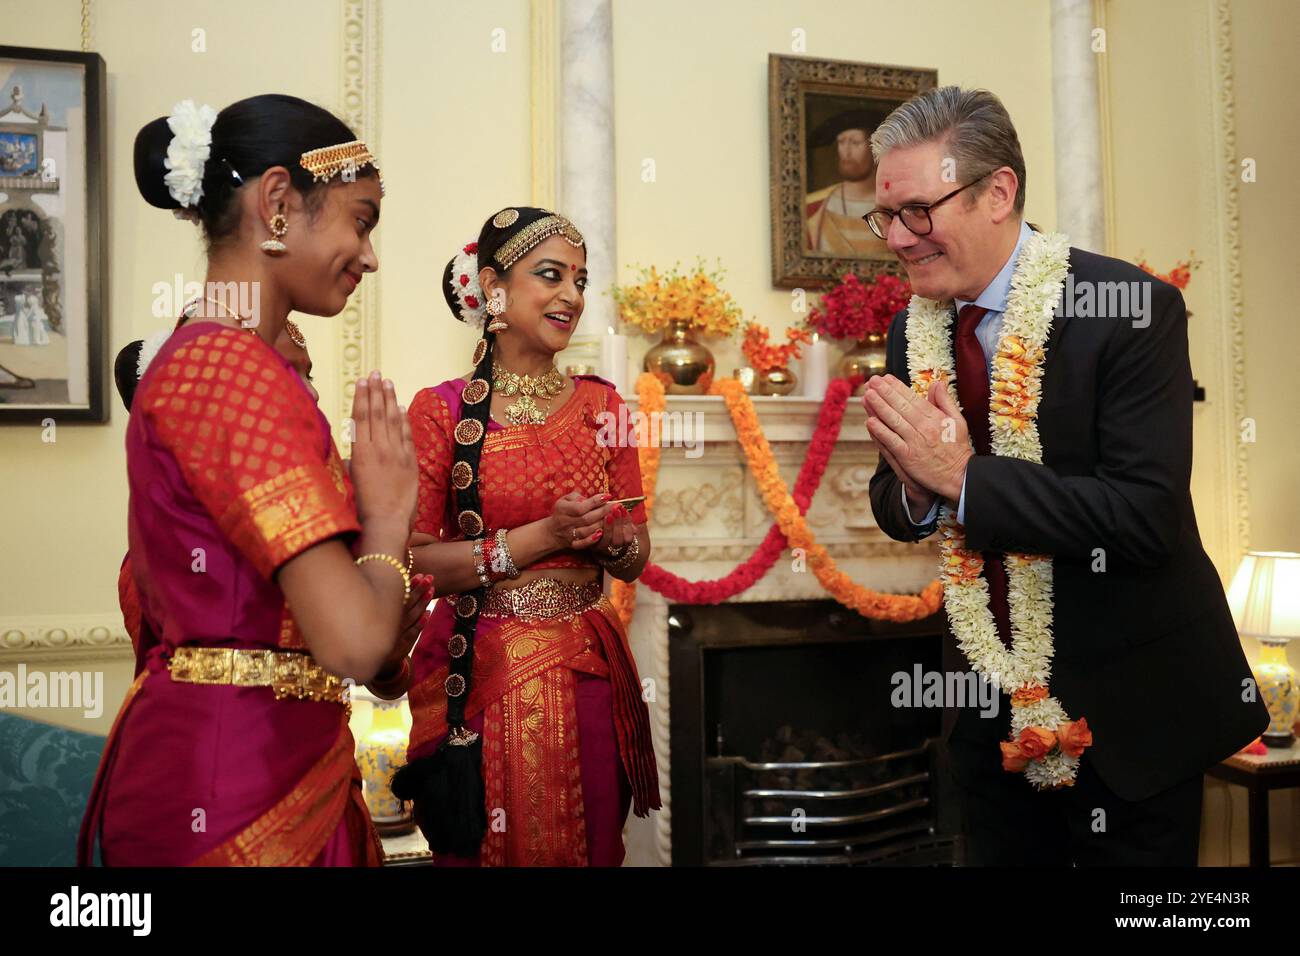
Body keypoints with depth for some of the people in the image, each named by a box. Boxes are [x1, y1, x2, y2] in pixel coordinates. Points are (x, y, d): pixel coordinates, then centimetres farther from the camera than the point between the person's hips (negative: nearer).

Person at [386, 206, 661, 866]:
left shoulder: (600, 403, 5)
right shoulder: (441, 409, -6)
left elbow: (636, 559, 7)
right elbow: (413, 561, -12)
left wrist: (607, 536, -14)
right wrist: (540, 537, -19)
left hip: (588, 669, 4)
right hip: (481, 673, -3)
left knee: (591, 845, 16)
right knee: (491, 850, 11)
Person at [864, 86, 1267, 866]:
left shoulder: (1134, 311, -18)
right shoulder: (916, 330, 0)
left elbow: (1148, 518, -25)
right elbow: (899, 508, 6)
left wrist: (964, 476, -28)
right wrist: (913, 487, -17)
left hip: (1127, 712, -4)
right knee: (999, 853, 19)